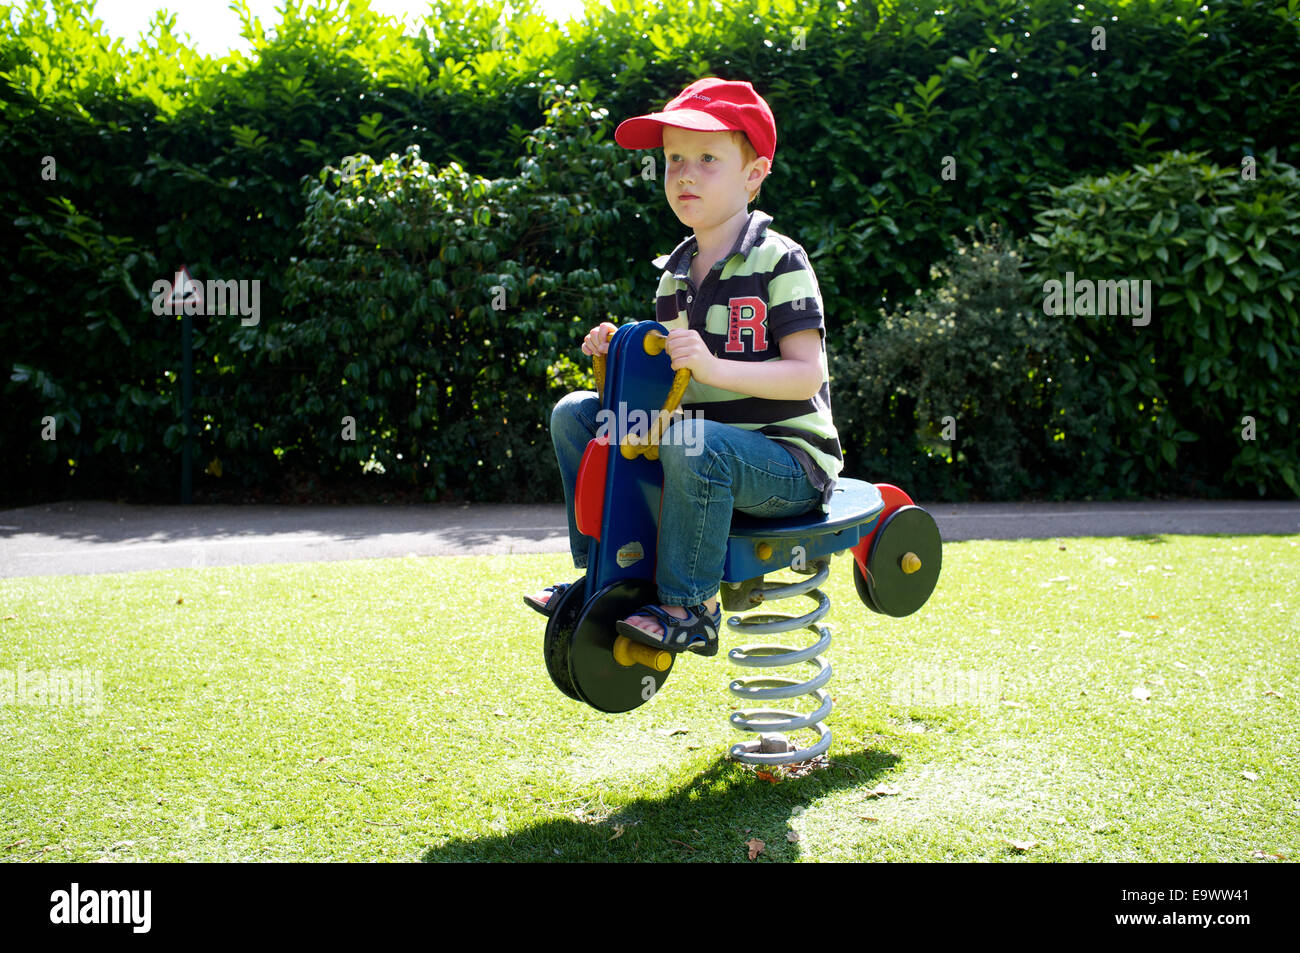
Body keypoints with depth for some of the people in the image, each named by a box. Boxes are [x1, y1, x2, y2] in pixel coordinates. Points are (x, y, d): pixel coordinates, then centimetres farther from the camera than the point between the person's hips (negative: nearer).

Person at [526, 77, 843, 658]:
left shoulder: (779, 263, -12)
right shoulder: (675, 273, 10)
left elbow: (808, 374, -19)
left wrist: (714, 367, -30)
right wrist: (622, 350, -3)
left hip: (787, 459, -7)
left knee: (693, 443, -38)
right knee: (575, 413, 1)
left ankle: (691, 608, -20)